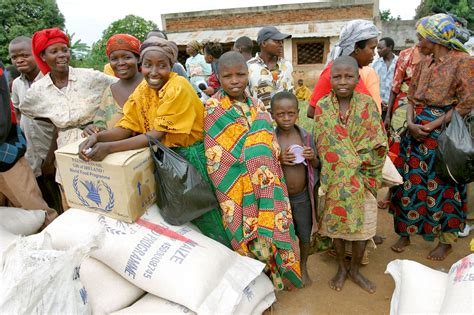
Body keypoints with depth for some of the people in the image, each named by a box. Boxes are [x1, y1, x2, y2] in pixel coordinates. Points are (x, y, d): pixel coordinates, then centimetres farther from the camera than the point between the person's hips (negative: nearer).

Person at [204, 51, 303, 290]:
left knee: (270, 230, 12)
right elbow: (216, 159, -11)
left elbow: (270, 149, 11)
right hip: (239, 189, -4)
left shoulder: (257, 107, 8)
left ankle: (271, 279, 36)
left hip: (266, 188, 5)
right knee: (248, 236, 5)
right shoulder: (213, 110, -8)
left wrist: (272, 185, 6)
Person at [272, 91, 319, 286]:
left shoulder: (306, 136, -7)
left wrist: (313, 158, -18)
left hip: (302, 196, 2)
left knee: (305, 235, 18)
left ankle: (303, 267, 44)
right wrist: (278, 160, -25)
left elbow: (316, 166, 4)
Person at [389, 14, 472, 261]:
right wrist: (411, 123, -7)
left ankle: (446, 240, 24)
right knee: (410, 181, 9)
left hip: (444, 133, -5)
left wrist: (432, 126, -16)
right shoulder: (424, 62, 10)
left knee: (443, 186, 5)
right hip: (416, 132, 6)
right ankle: (405, 233, 25)